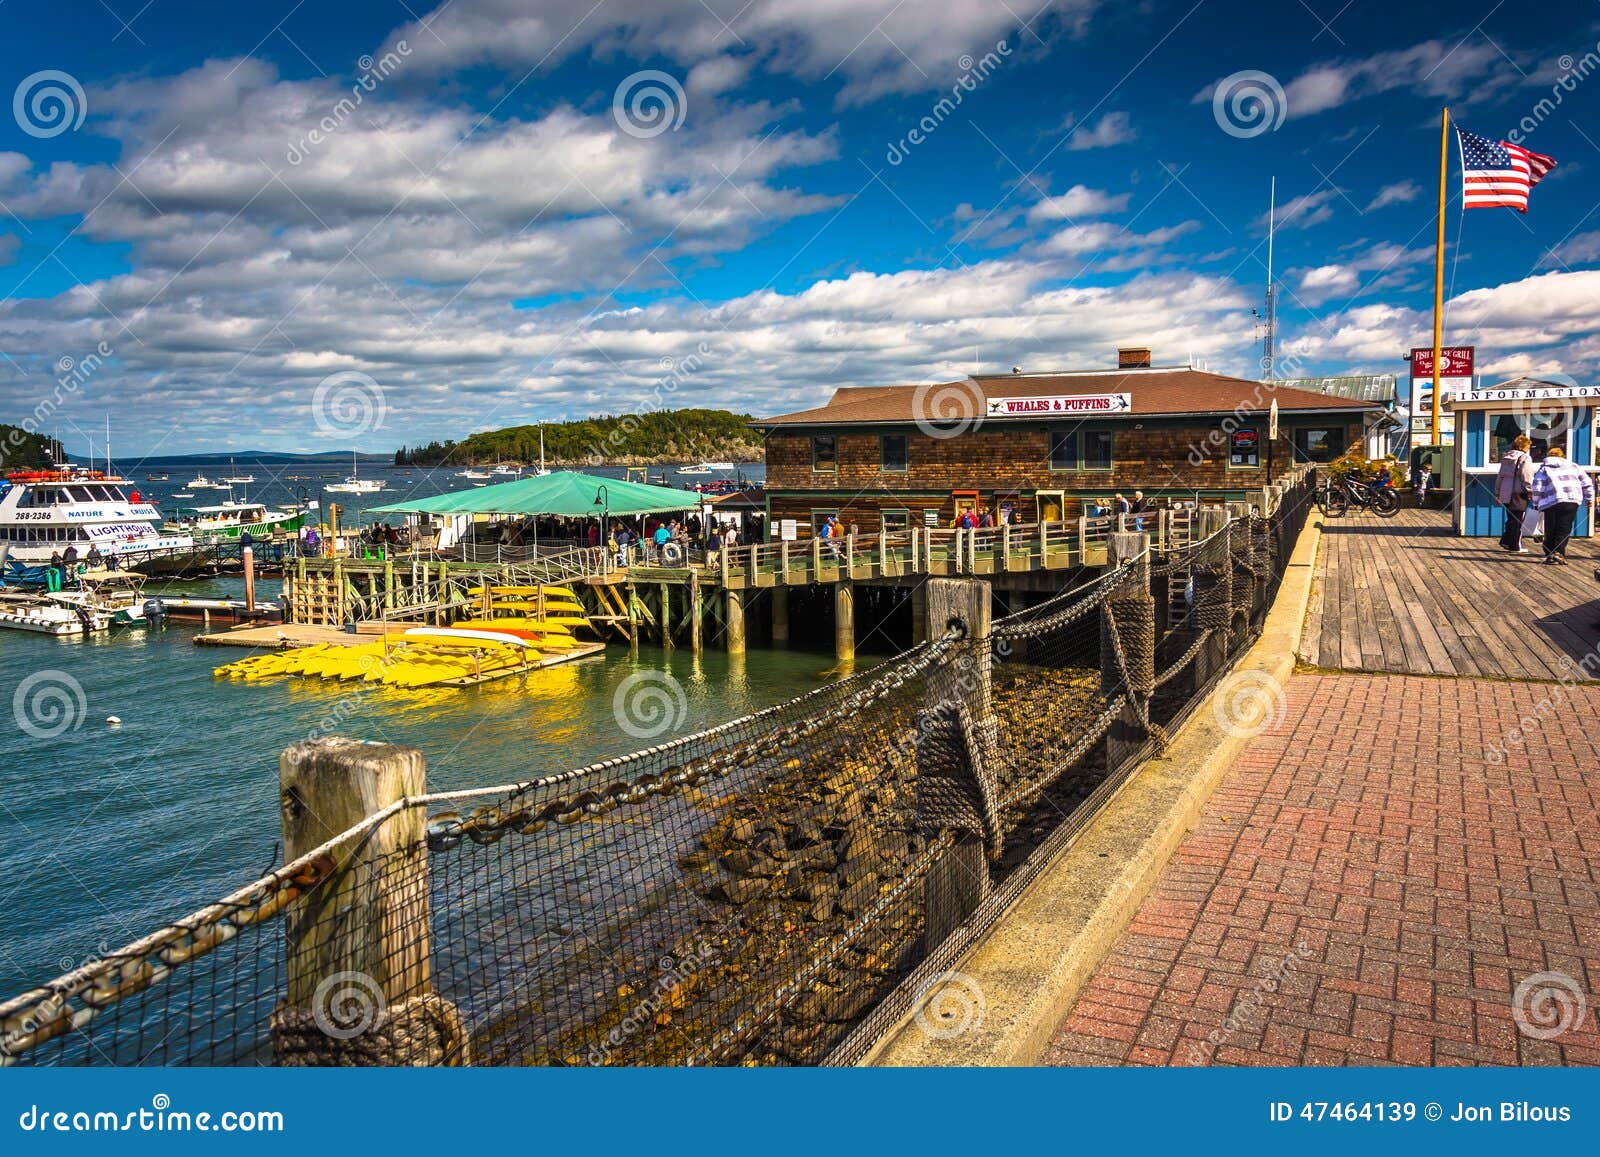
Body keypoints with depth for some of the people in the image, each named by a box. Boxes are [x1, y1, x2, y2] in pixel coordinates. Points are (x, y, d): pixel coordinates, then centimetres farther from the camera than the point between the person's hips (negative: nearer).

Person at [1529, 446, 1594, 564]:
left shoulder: (1543, 469, 11)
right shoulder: (1573, 466, 20)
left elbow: (1537, 489, 1)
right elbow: (1586, 483, 15)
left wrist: (1536, 503, 13)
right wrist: (1589, 499, 24)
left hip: (1552, 503, -2)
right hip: (1573, 501, 2)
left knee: (1550, 531, 7)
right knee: (1564, 530, 3)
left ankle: (1550, 554, 4)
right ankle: (1559, 553, -12)